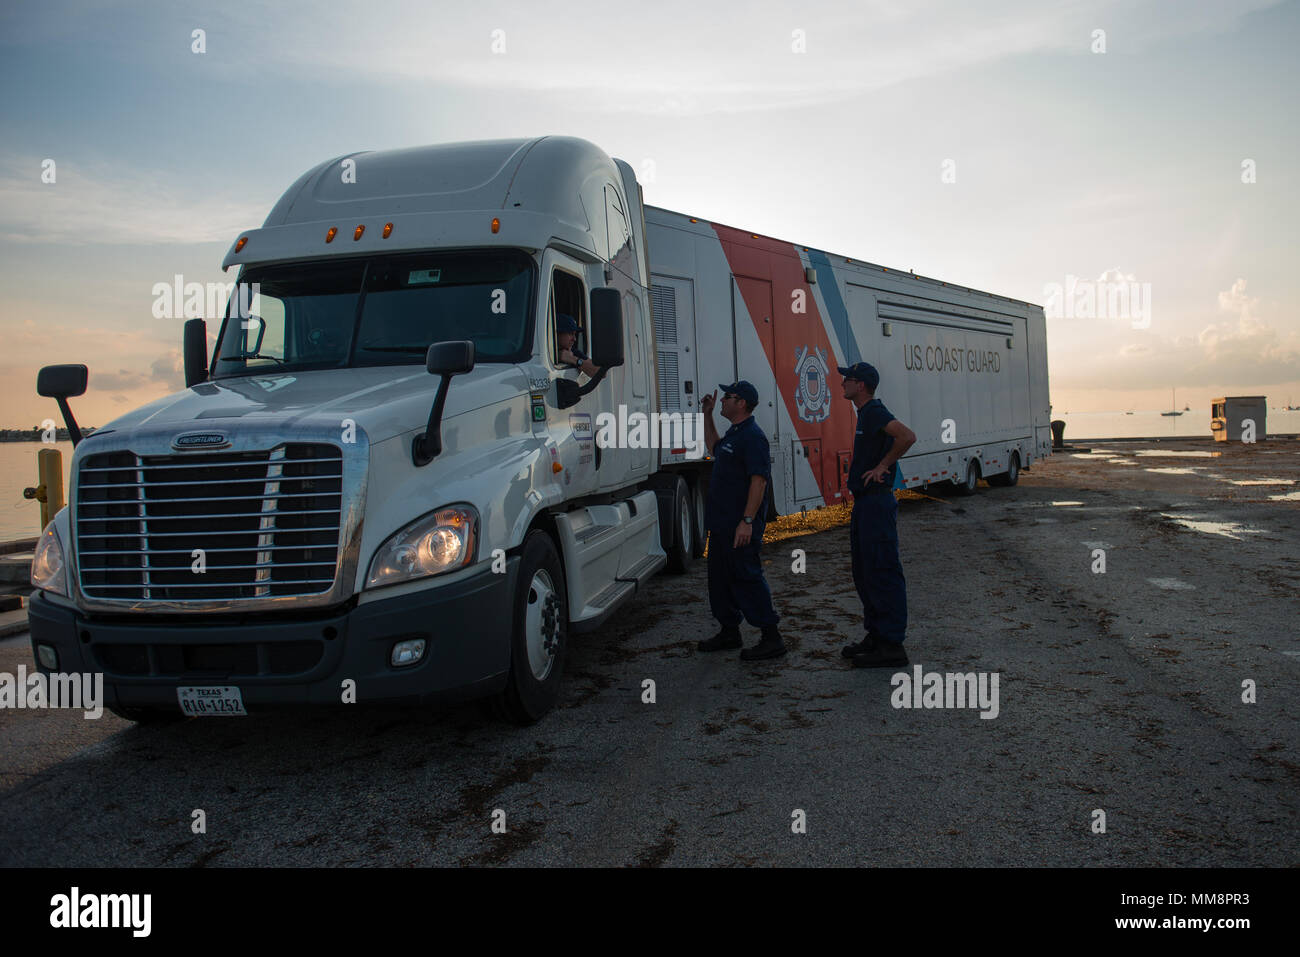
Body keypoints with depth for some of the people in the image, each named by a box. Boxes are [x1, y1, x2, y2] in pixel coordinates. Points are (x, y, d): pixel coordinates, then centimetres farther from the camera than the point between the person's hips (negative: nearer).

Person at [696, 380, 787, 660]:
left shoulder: (752, 436, -16)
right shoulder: (733, 433, 16)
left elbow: (759, 480, -23)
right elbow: (714, 449, 37)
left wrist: (747, 521, -27)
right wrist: (707, 415, 28)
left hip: (740, 526, -10)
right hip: (721, 523, 10)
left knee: (748, 579, -7)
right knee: (720, 579, 16)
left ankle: (771, 639, 0)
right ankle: (729, 632, 28)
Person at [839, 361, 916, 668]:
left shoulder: (874, 411, -15)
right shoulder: (866, 413, 17)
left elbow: (907, 436, -30)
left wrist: (882, 466, -21)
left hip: (877, 503, -11)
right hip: (865, 503, 11)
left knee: (882, 573, -7)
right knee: (864, 573, 15)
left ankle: (892, 645, -2)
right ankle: (875, 636, 23)